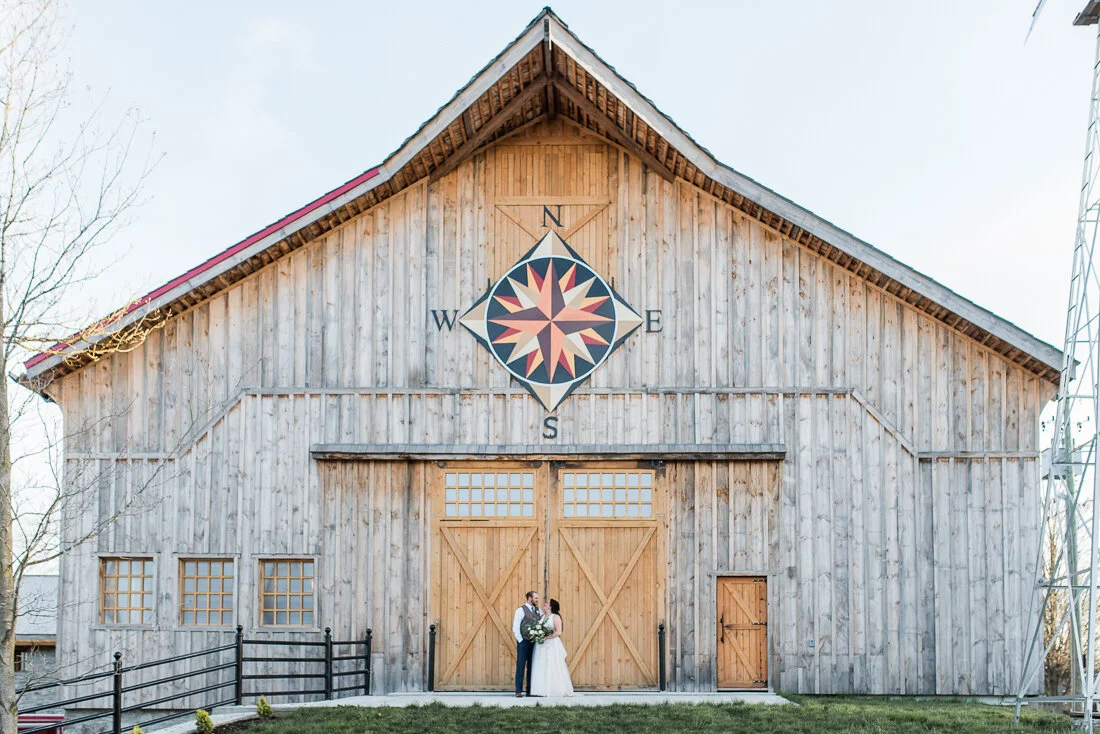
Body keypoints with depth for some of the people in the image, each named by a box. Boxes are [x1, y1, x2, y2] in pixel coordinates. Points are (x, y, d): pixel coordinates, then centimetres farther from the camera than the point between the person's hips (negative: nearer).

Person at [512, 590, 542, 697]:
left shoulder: (538, 610, 12)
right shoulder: (521, 610, -5)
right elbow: (515, 628, -7)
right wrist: (521, 641, -8)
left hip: (534, 643, 6)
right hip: (523, 642, -6)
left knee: (531, 667, 8)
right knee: (520, 666, -5)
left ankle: (530, 691, 13)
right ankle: (518, 691, -3)